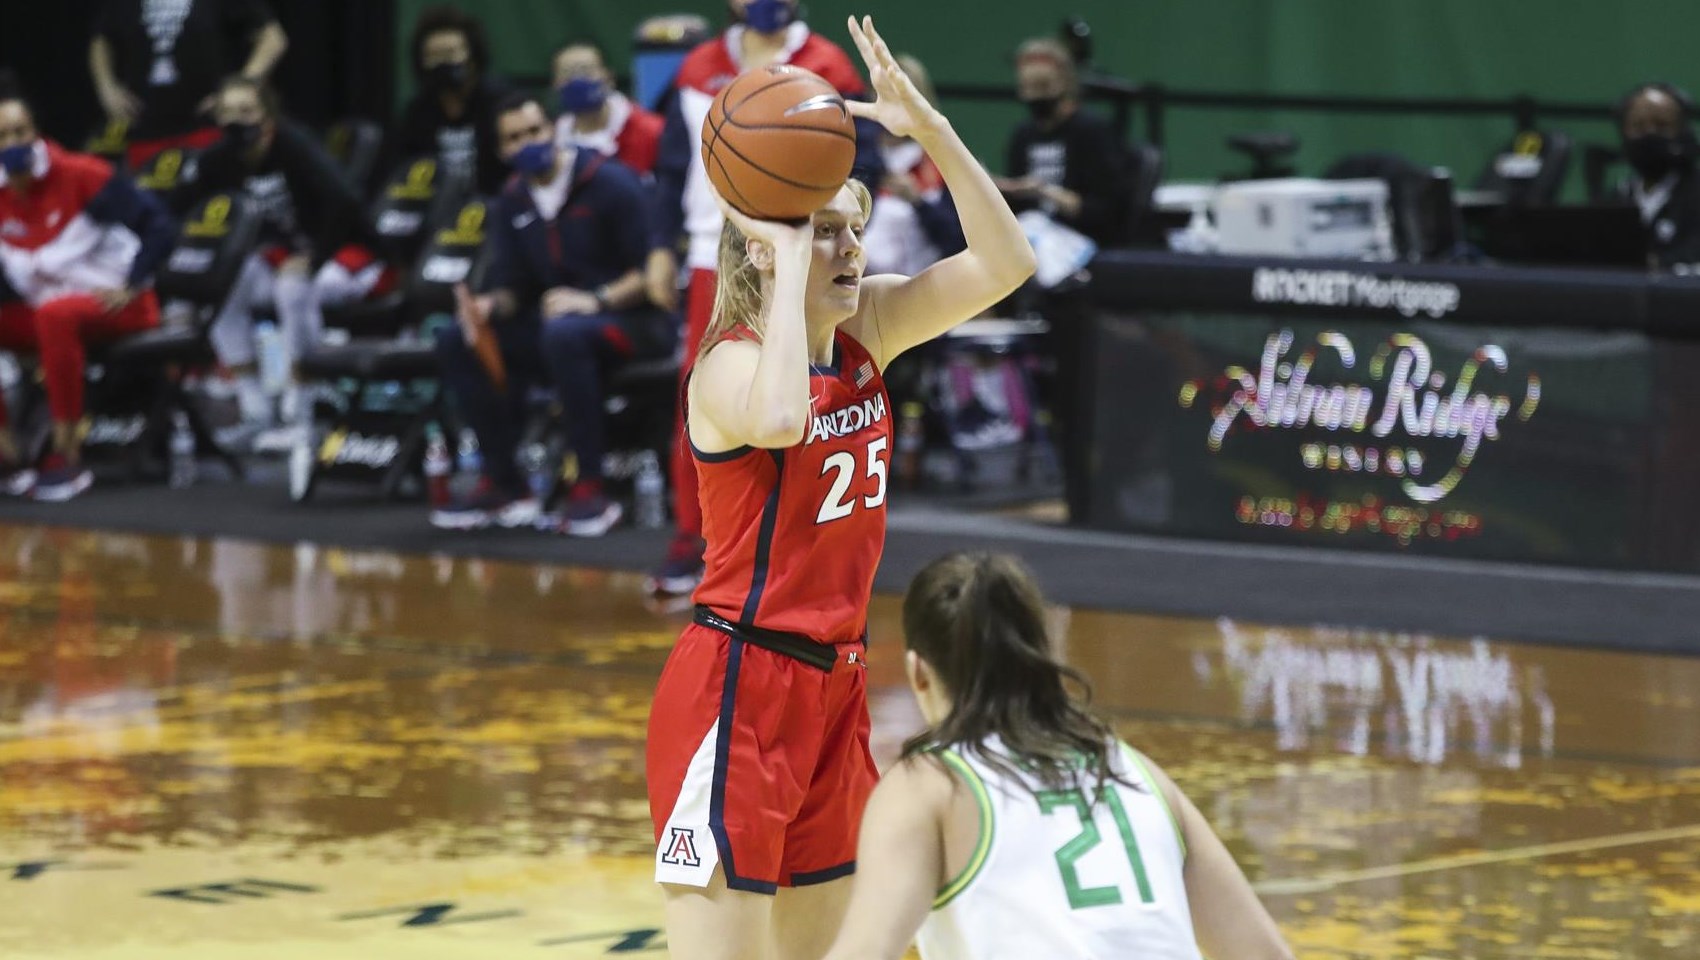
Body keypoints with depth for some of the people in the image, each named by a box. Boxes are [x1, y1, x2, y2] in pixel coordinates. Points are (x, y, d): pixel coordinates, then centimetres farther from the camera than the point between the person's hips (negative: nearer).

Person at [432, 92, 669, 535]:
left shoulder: (609, 183, -12)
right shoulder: (513, 202, 9)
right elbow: (513, 283, 8)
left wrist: (597, 300, -29)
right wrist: (491, 306, -15)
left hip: (635, 320, -7)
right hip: (555, 314, 7)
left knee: (565, 333, -40)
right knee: (456, 342, -6)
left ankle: (590, 489, -33)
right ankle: (503, 484, -3)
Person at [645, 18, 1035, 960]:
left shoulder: (863, 331, 5)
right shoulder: (730, 363, -16)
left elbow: (1003, 264, 1)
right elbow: (779, 420, -41)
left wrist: (930, 128, -10)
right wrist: (791, 260, -30)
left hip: (833, 686, 8)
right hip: (737, 686, -8)